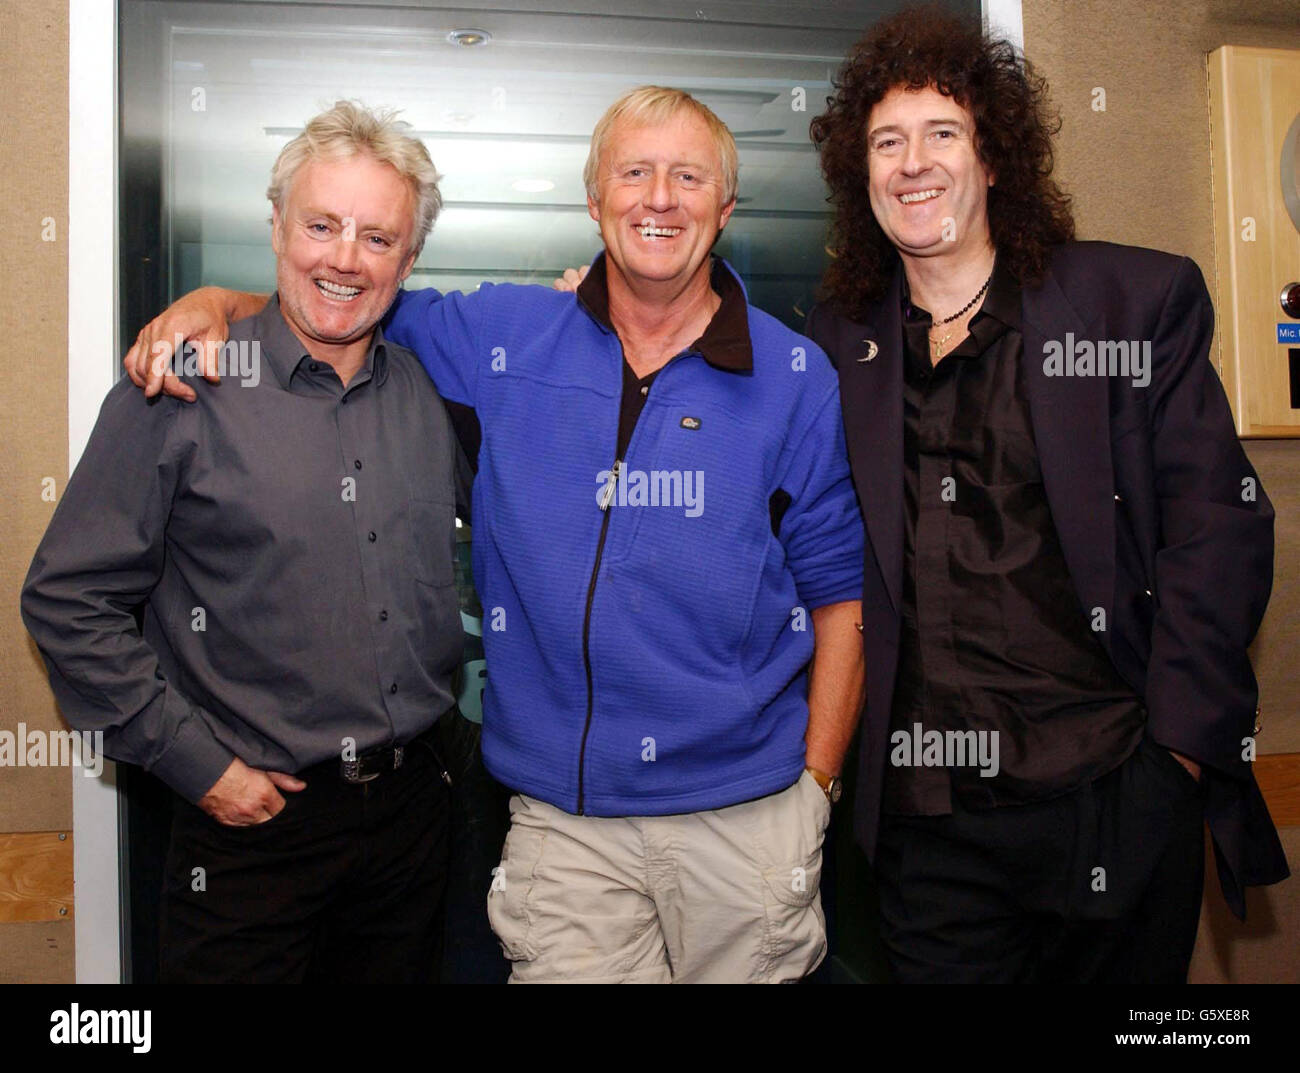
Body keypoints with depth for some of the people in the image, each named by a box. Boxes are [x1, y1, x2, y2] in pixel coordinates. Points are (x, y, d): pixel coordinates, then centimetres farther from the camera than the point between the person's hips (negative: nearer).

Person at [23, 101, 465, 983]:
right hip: (253, 816, -4)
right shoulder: (182, 392, -10)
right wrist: (195, 761, -10)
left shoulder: (429, 388, 3)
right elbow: (68, 599, -8)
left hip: (413, 807, 5)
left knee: (400, 971, 21)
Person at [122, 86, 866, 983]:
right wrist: (220, 302, -1)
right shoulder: (506, 338, 2)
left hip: (746, 816, 0)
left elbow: (840, 594, 1)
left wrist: (814, 785, -1)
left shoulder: (797, 378, -1)